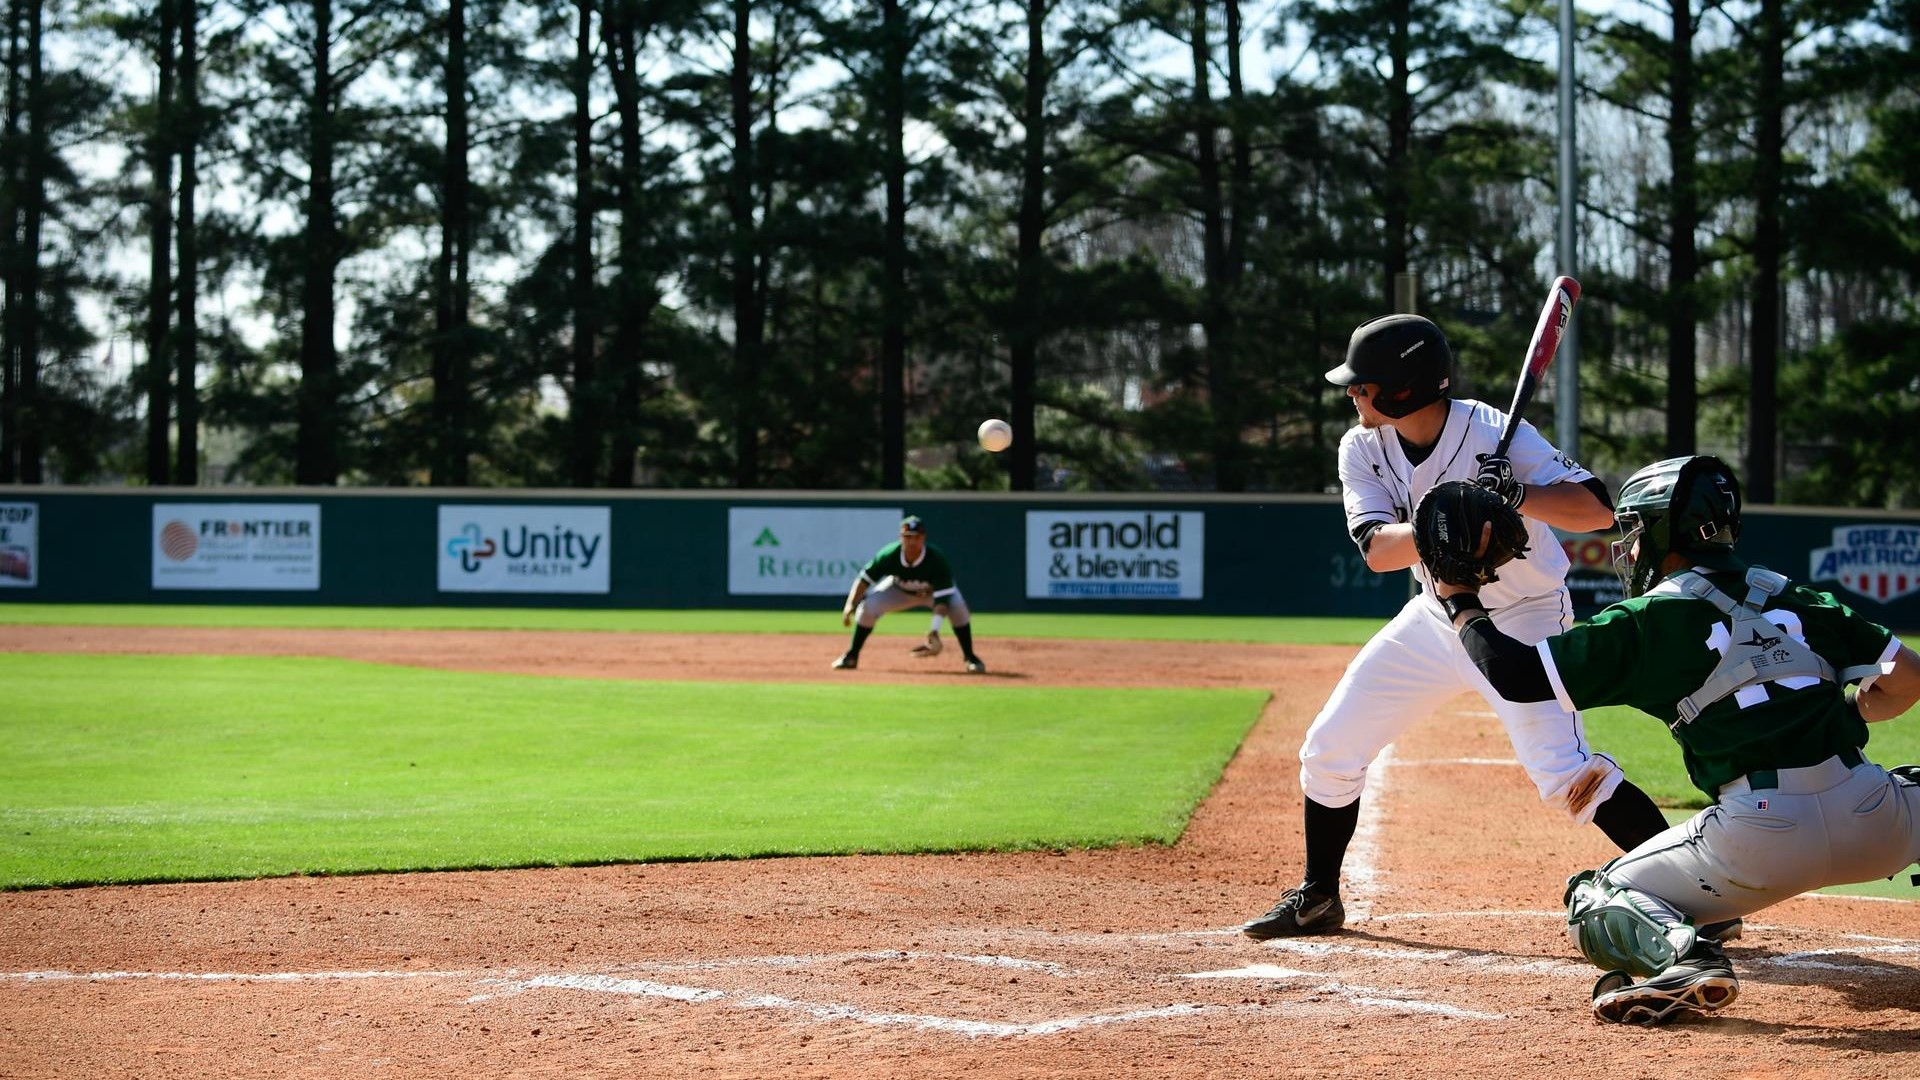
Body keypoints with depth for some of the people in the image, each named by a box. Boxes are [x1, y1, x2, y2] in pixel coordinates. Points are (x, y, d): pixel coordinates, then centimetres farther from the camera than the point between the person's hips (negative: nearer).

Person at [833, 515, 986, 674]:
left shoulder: (937, 559, -38)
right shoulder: (889, 555, -33)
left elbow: (942, 599, -40)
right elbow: (864, 579, -22)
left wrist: (935, 631, -51)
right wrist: (850, 605, -35)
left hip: (933, 590, -2)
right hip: (900, 590, 2)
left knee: (957, 606, -30)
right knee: (868, 606, -20)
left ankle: (970, 658, -13)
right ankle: (851, 656, 0)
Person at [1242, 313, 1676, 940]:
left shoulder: (1494, 435, -24)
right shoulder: (1362, 449, -9)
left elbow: (1599, 511, -28)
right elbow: (1377, 552, -22)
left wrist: (1515, 496, -44)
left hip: (1525, 622, -6)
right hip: (1437, 618, 6)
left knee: (1565, 775, -22)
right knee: (1329, 749, 6)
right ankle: (1317, 900, 24)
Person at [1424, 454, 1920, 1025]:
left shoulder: (1648, 619, 4)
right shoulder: (1796, 597, 18)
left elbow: (1514, 672, 1)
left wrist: (1460, 599, 16)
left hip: (1761, 831, -4)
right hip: (1873, 823, 4)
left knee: (1595, 903, 15)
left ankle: (1682, 956, -17)